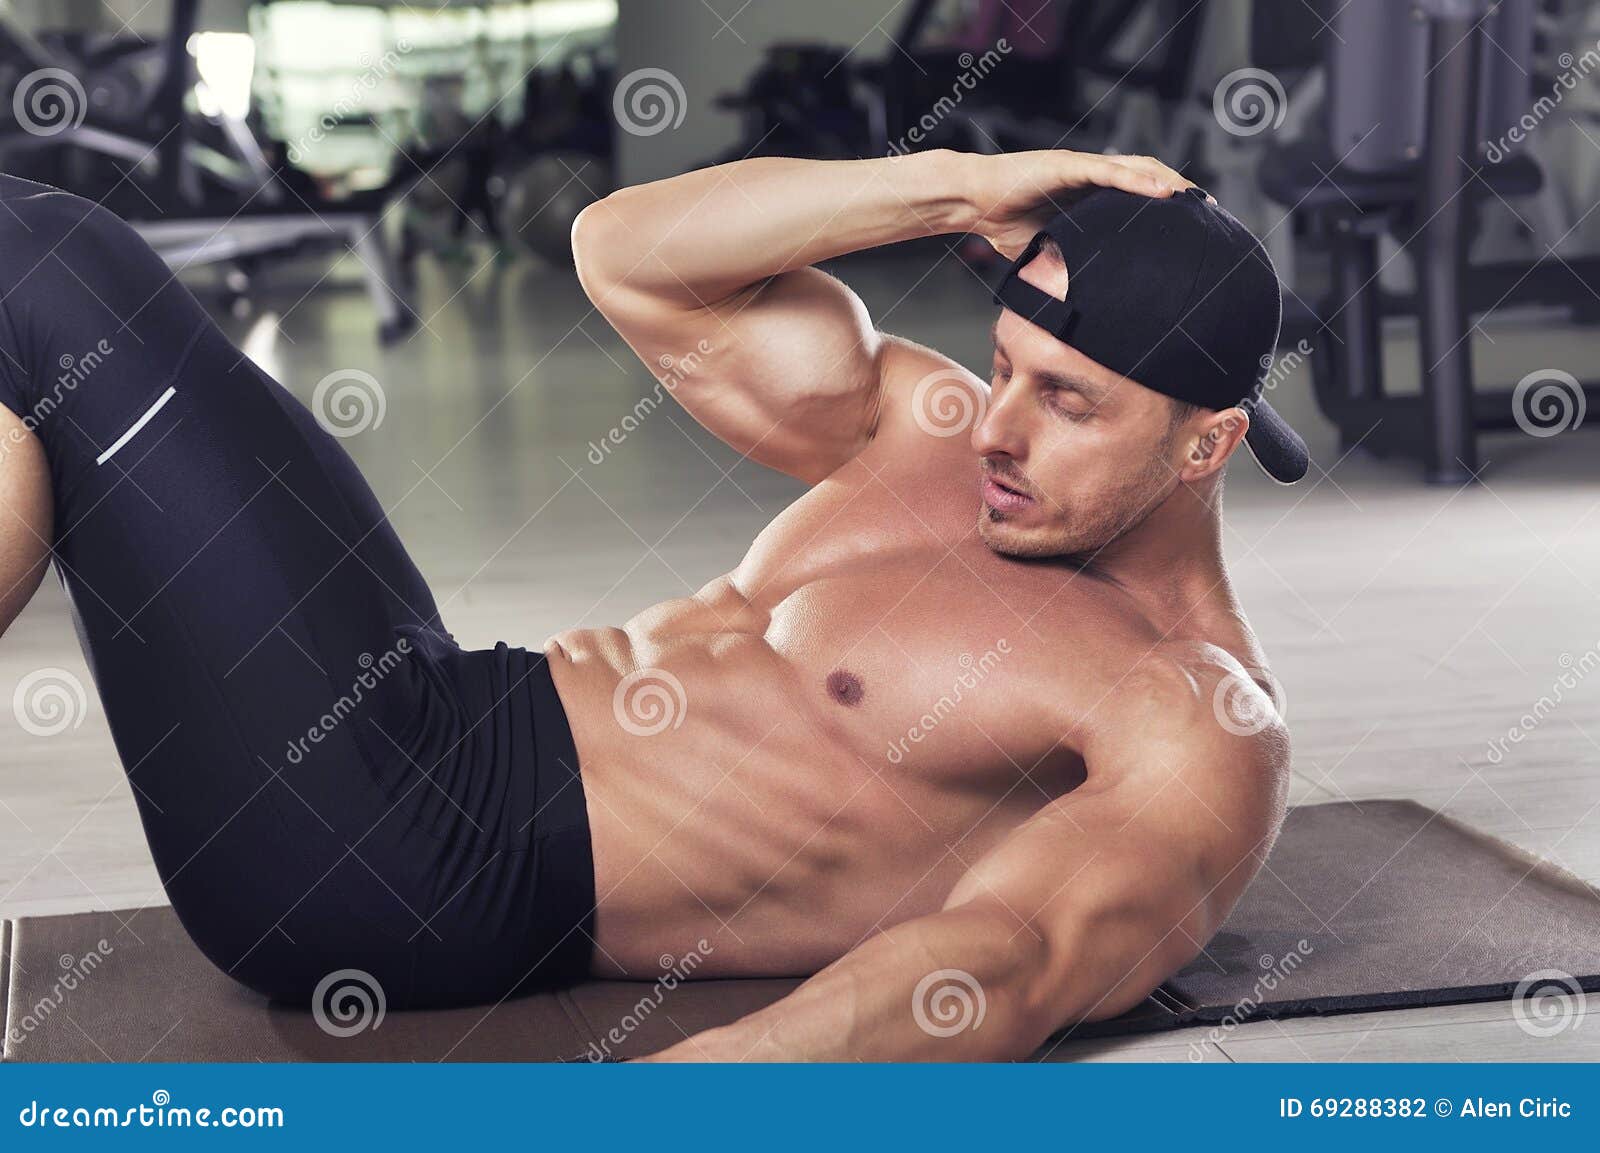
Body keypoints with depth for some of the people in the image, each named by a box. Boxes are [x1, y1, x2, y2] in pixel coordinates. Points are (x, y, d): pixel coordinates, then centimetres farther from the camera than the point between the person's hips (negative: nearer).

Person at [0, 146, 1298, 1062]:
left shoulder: (1200, 735, -10)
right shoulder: (938, 435, 11)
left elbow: (1011, 959, -28)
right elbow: (627, 252, 10)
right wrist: (961, 189, 1)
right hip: (430, 722, 9)